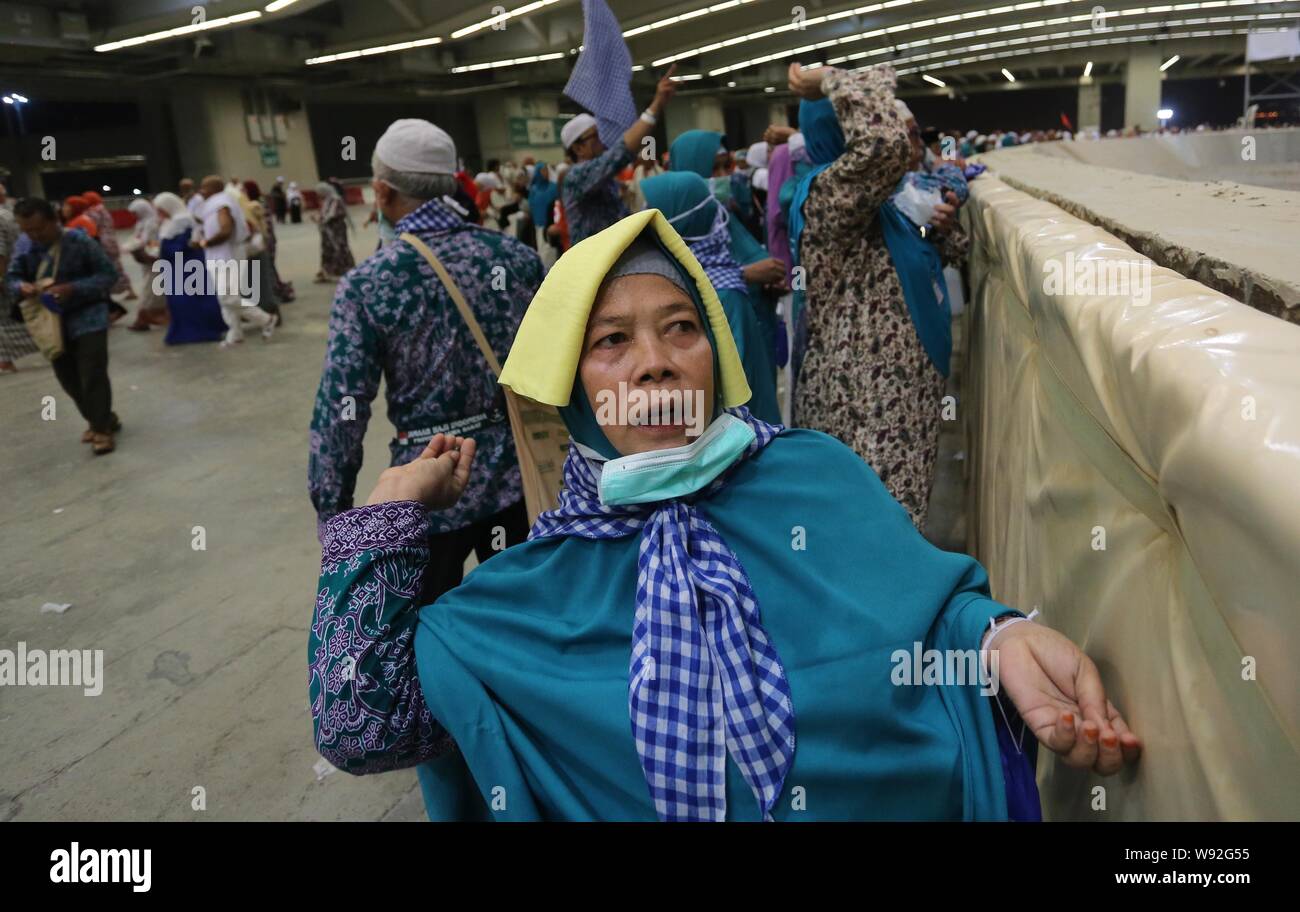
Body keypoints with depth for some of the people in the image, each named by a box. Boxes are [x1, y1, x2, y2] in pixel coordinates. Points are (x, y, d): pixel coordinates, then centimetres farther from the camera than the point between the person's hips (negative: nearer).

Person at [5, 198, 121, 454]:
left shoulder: (80, 241, -13)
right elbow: (11, 276, 11)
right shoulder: (25, 248, 2)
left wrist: (74, 288, -23)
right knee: (68, 379, 12)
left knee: (93, 376, -7)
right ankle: (101, 419, 30)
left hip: (87, 318, -6)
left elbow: (108, 274, -12)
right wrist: (21, 287, -14)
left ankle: (102, 429, 6)